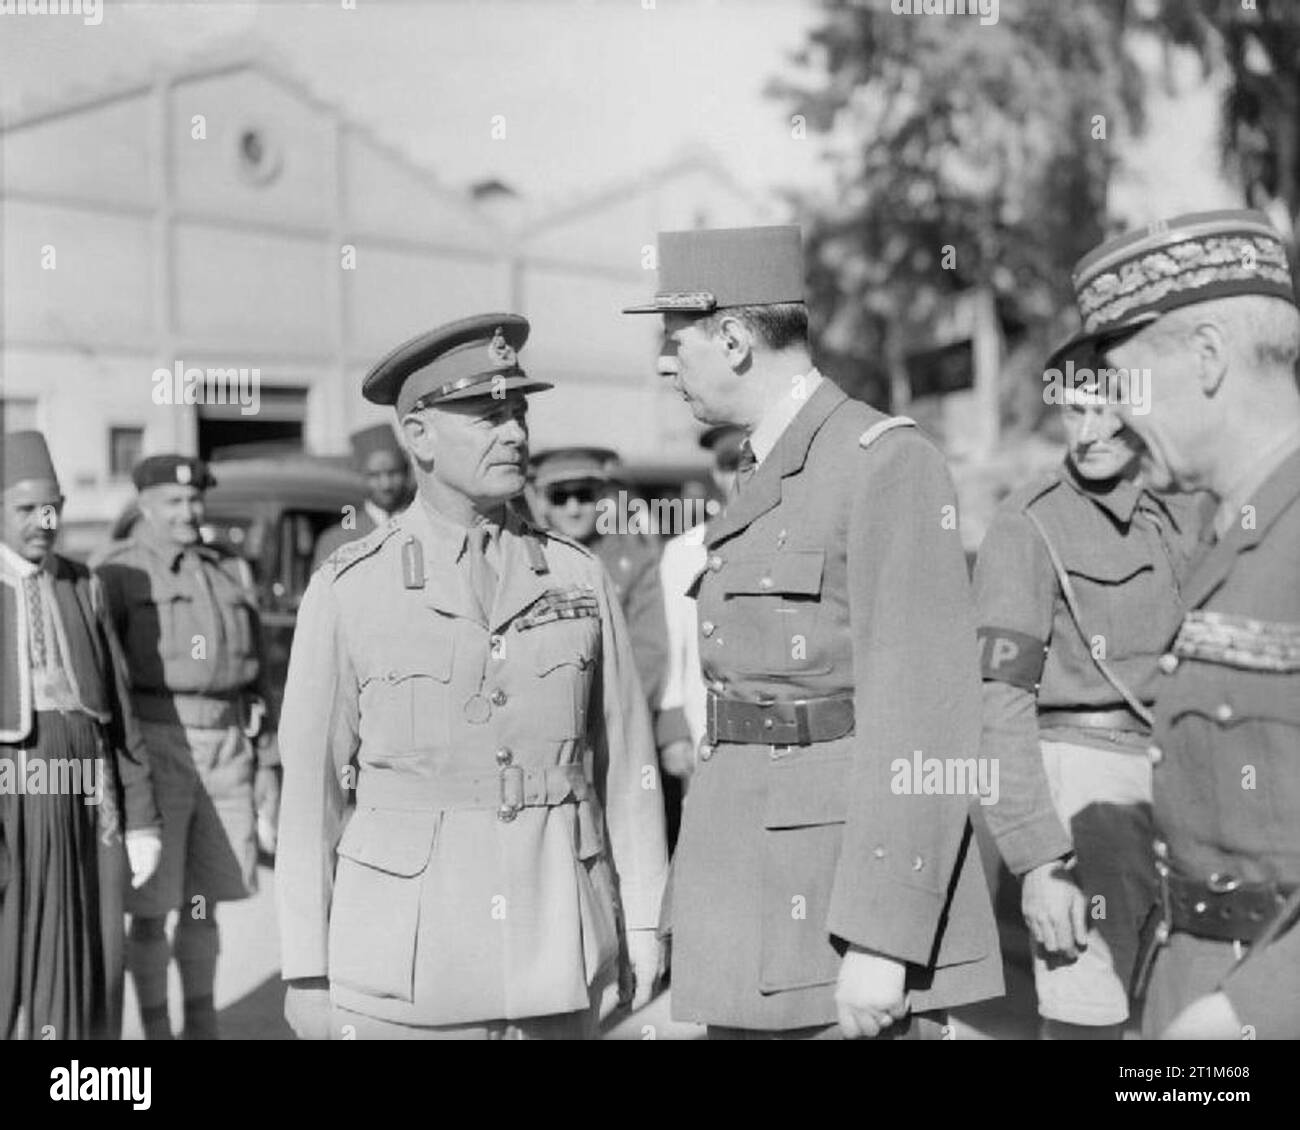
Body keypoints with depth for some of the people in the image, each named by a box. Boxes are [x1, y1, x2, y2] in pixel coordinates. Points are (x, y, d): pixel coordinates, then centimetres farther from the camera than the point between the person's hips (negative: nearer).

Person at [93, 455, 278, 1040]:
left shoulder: (230, 572, 13)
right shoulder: (115, 572, -3)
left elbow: (255, 671, 16)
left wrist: (266, 759, 12)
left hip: (226, 754, 4)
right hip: (151, 753, -4)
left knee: (205, 903, 12)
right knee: (150, 908, 2)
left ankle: (203, 1026, 24)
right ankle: (155, 1031, 15)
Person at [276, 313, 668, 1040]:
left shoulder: (580, 578, 3)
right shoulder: (348, 592, -3)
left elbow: (626, 757, 6)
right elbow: (312, 785, -1)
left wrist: (644, 920, 5)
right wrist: (308, 971, 0)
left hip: (554, 948, 2)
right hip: (402, 960, -2)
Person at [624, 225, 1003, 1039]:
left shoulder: (889, 460, -12)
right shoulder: (766, 480, 16)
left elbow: (922, 713, -18)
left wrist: (879, 939, -21)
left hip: (854, 884, -9)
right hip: (759, 897, 9)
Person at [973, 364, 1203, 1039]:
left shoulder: (1179, 519, 12)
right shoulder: (1028, 527, -10)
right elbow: (997, 706, -15)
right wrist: (1037, 862, -21)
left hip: (1166, 792, 7)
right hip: (1076, 787, -7)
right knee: (1087, 1023, -7)